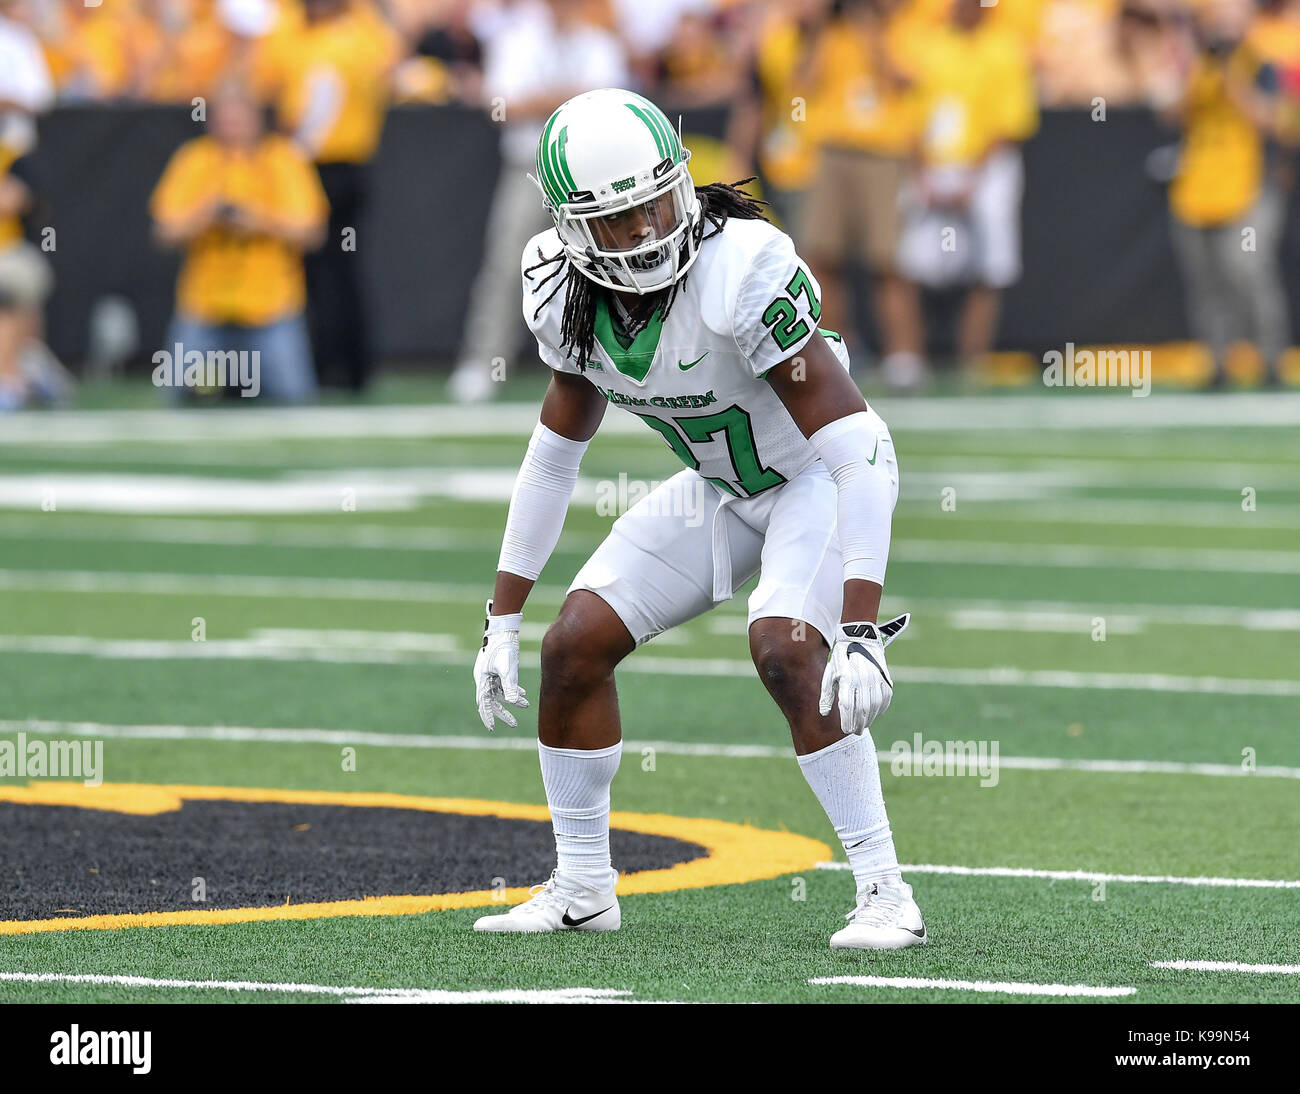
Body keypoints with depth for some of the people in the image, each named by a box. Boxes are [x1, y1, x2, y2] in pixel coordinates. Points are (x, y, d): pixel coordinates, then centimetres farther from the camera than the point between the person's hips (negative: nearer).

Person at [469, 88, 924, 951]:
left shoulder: (743, 271, -34)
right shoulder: (567, 295, -13)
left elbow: (858, 450, -35)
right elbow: (555, 454, 4)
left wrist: (862, 629, -40)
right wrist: (502, 621, 5)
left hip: (822, 479, -7)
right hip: (722, 488, 7)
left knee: (787, 653, -29)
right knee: (575, 646, -2)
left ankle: (885, 894, -20)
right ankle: (583, 889, 15)